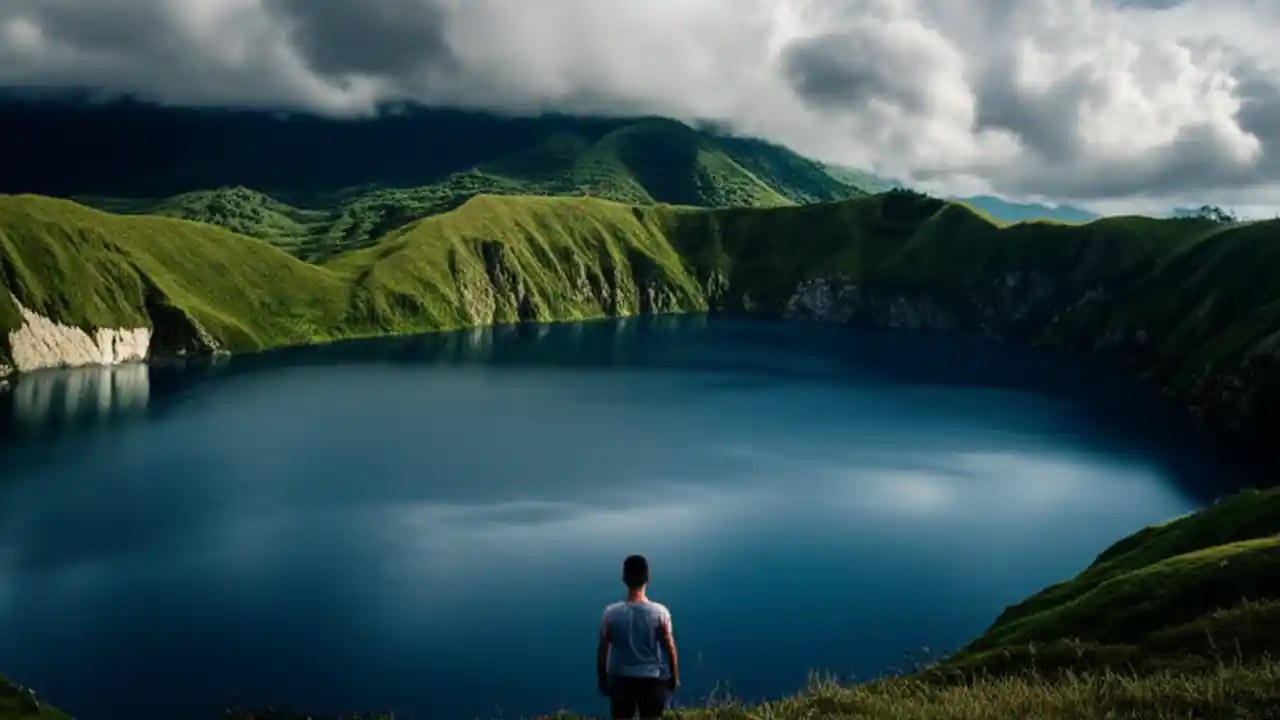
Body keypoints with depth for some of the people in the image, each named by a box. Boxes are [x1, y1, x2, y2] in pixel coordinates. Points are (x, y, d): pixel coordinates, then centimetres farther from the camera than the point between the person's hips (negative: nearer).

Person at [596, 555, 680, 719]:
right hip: (653, 678, 0)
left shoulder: (612, 613, -13)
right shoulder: (660, 612, -15)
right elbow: (670, 648, -7)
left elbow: (602, 651, -6)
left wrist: (602, 680, 8)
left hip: (621, 678, 1)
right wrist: (675, 677, 8)